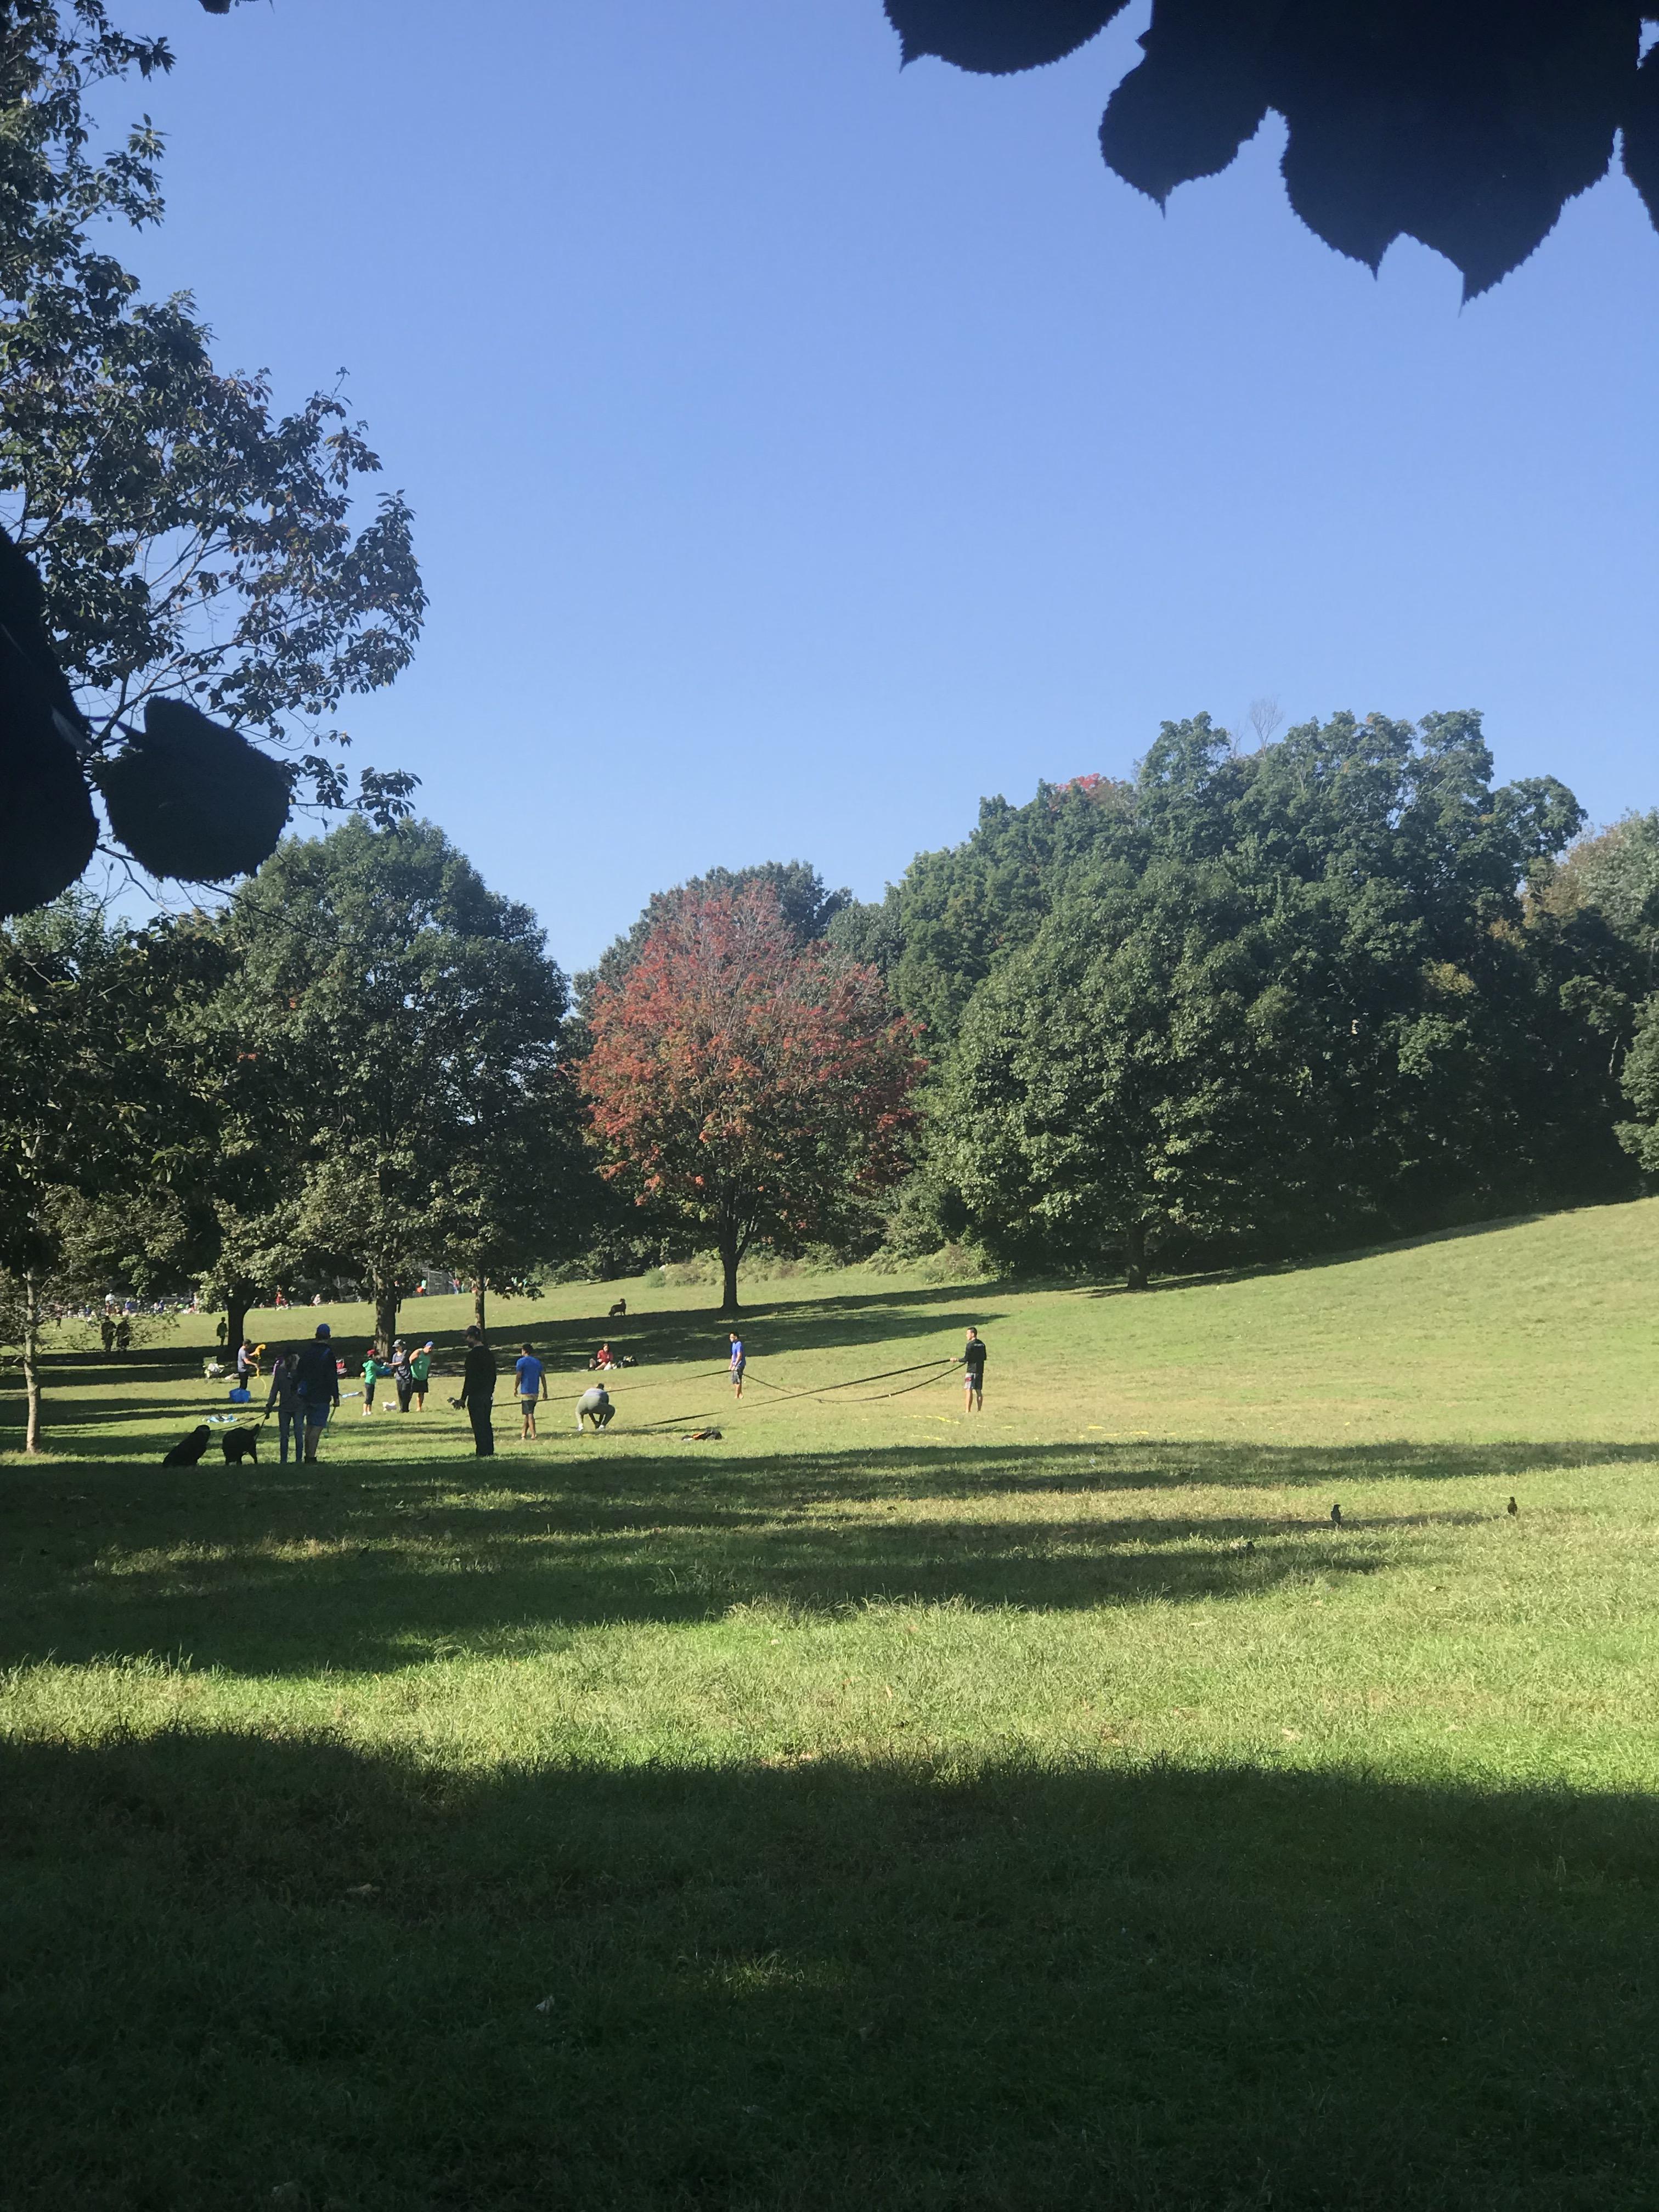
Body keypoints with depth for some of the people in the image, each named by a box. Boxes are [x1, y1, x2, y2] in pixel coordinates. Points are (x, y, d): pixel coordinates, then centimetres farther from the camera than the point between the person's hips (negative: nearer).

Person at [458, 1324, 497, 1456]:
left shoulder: (473, 1354, -14)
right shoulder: (489, 1353, 11)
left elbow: (470, 1378, -16)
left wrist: (463, 1398, -13)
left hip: (476, 1396, -8)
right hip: (488, 1396, 8)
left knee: (479, 1426, -4)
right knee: (486, 1424, 15)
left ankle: (482, 1453, -5)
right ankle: (490, 1452, 16)